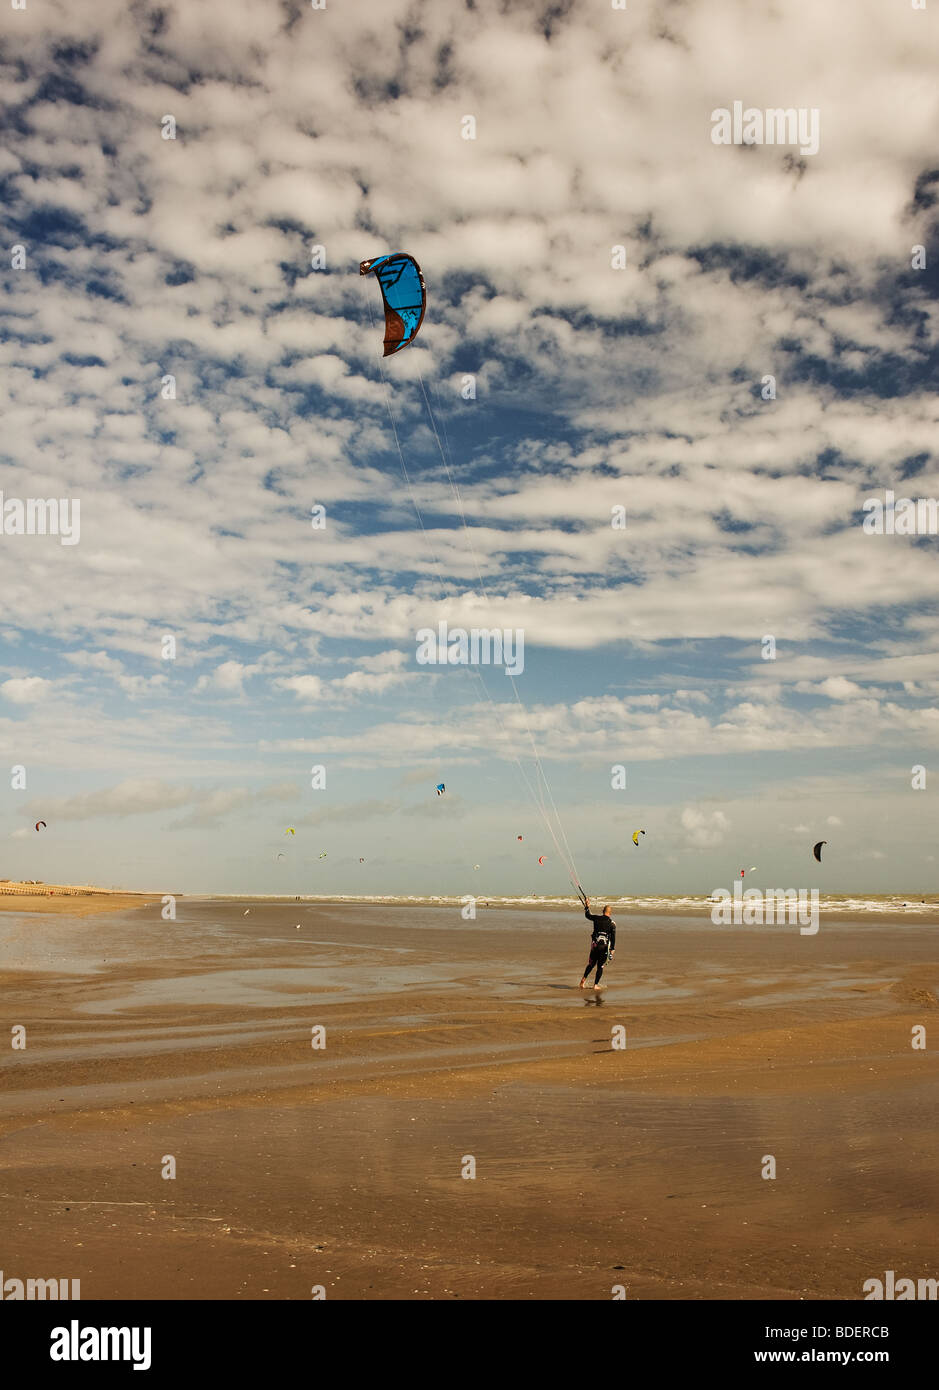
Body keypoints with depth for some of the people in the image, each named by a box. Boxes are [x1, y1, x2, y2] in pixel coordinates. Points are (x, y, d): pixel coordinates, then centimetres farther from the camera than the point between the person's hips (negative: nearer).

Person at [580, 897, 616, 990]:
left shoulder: (597, 918, -2)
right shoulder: (612, 923, -4)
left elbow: (587, 915, 18)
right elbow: (613, 938, -5)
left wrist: (587, 906, 32)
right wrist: (612, 950, -1)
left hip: (595, 946, 1)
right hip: (604, 947, -1)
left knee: (591, 964, 15)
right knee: (600, 966, 9)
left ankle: (584, 979, 0)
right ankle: (596, 985, 8)